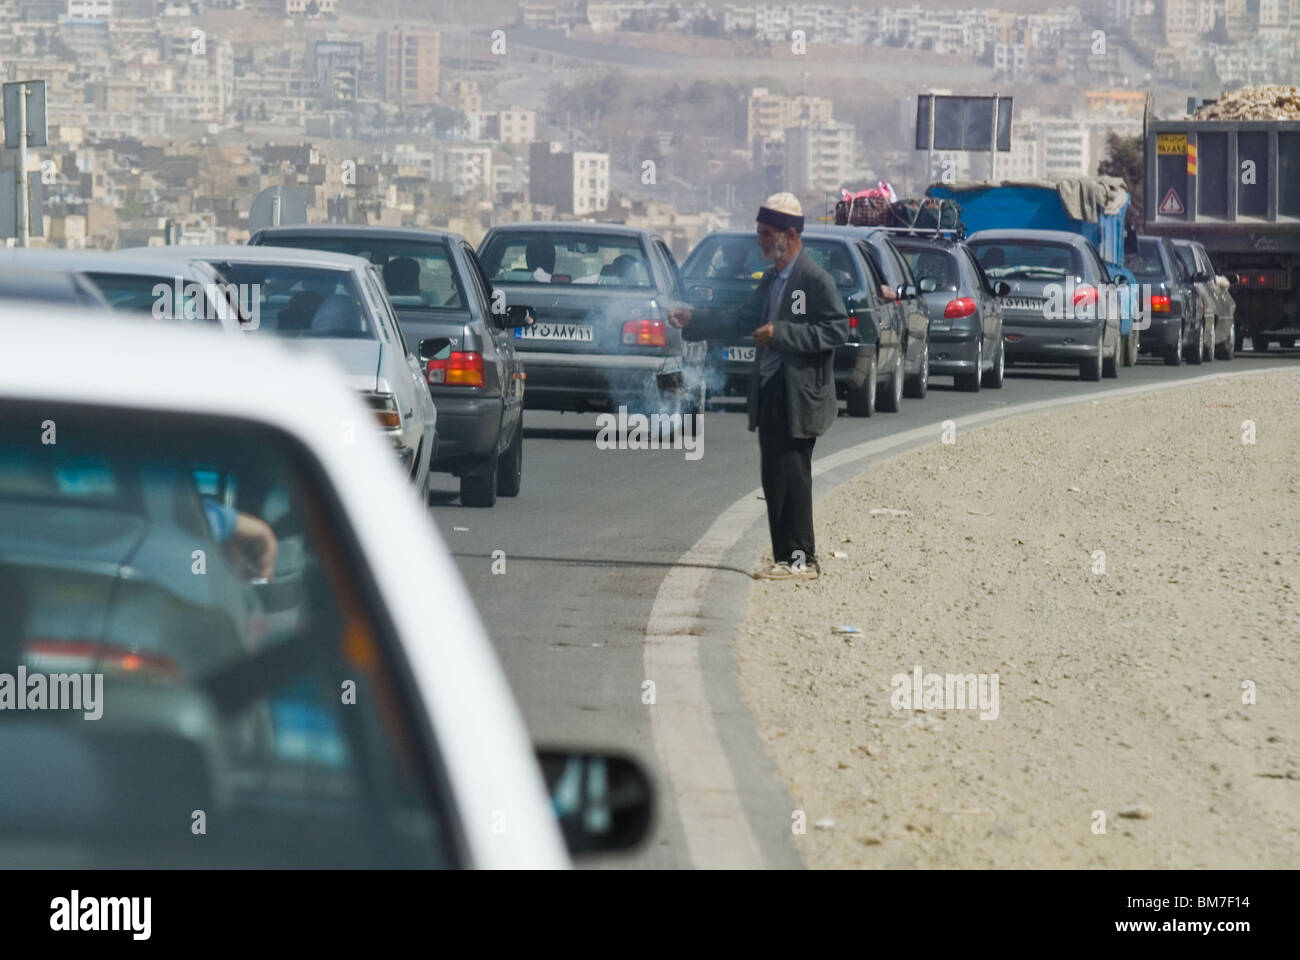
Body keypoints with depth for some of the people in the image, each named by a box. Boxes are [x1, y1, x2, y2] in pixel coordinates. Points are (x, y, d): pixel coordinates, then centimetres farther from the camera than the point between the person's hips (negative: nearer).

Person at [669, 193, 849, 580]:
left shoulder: (815, 279, -11)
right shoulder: (771, 280, 16)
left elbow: (836, 329, -16)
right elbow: (741, 320, 18)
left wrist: (782, 333, -19)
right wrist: (692, 319, 9)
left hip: (800, 397, -9)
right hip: (771, 394, 9)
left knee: (792, 477, -8)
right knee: (776, 479, 9)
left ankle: (801, 558, -3)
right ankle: (787, 556, 14)